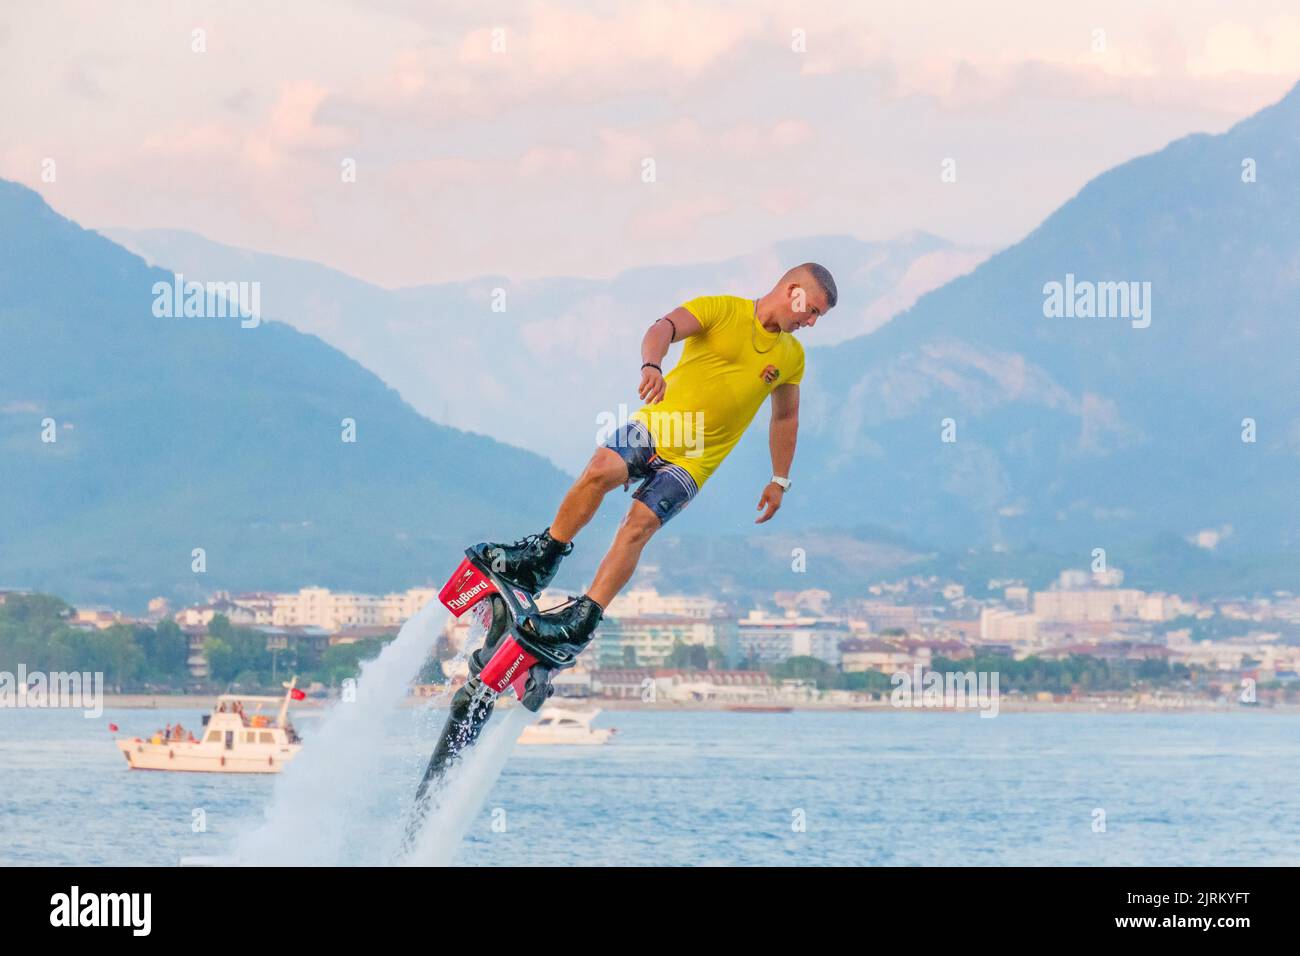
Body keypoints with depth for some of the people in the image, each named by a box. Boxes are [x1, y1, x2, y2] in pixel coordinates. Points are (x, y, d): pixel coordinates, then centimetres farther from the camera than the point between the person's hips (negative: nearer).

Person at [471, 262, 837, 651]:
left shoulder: (791, 356, 9)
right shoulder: (722, 309, -3)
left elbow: (786, 416, 23)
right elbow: (664, 328, -20)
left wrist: (780, 481, 21)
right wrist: (651, 366, -42)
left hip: (693, 461, 1)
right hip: (653, 426, -1)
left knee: (638, 526, -19)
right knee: (601, 469, -30)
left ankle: (582, 621, -23)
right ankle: (540, 559, -13)